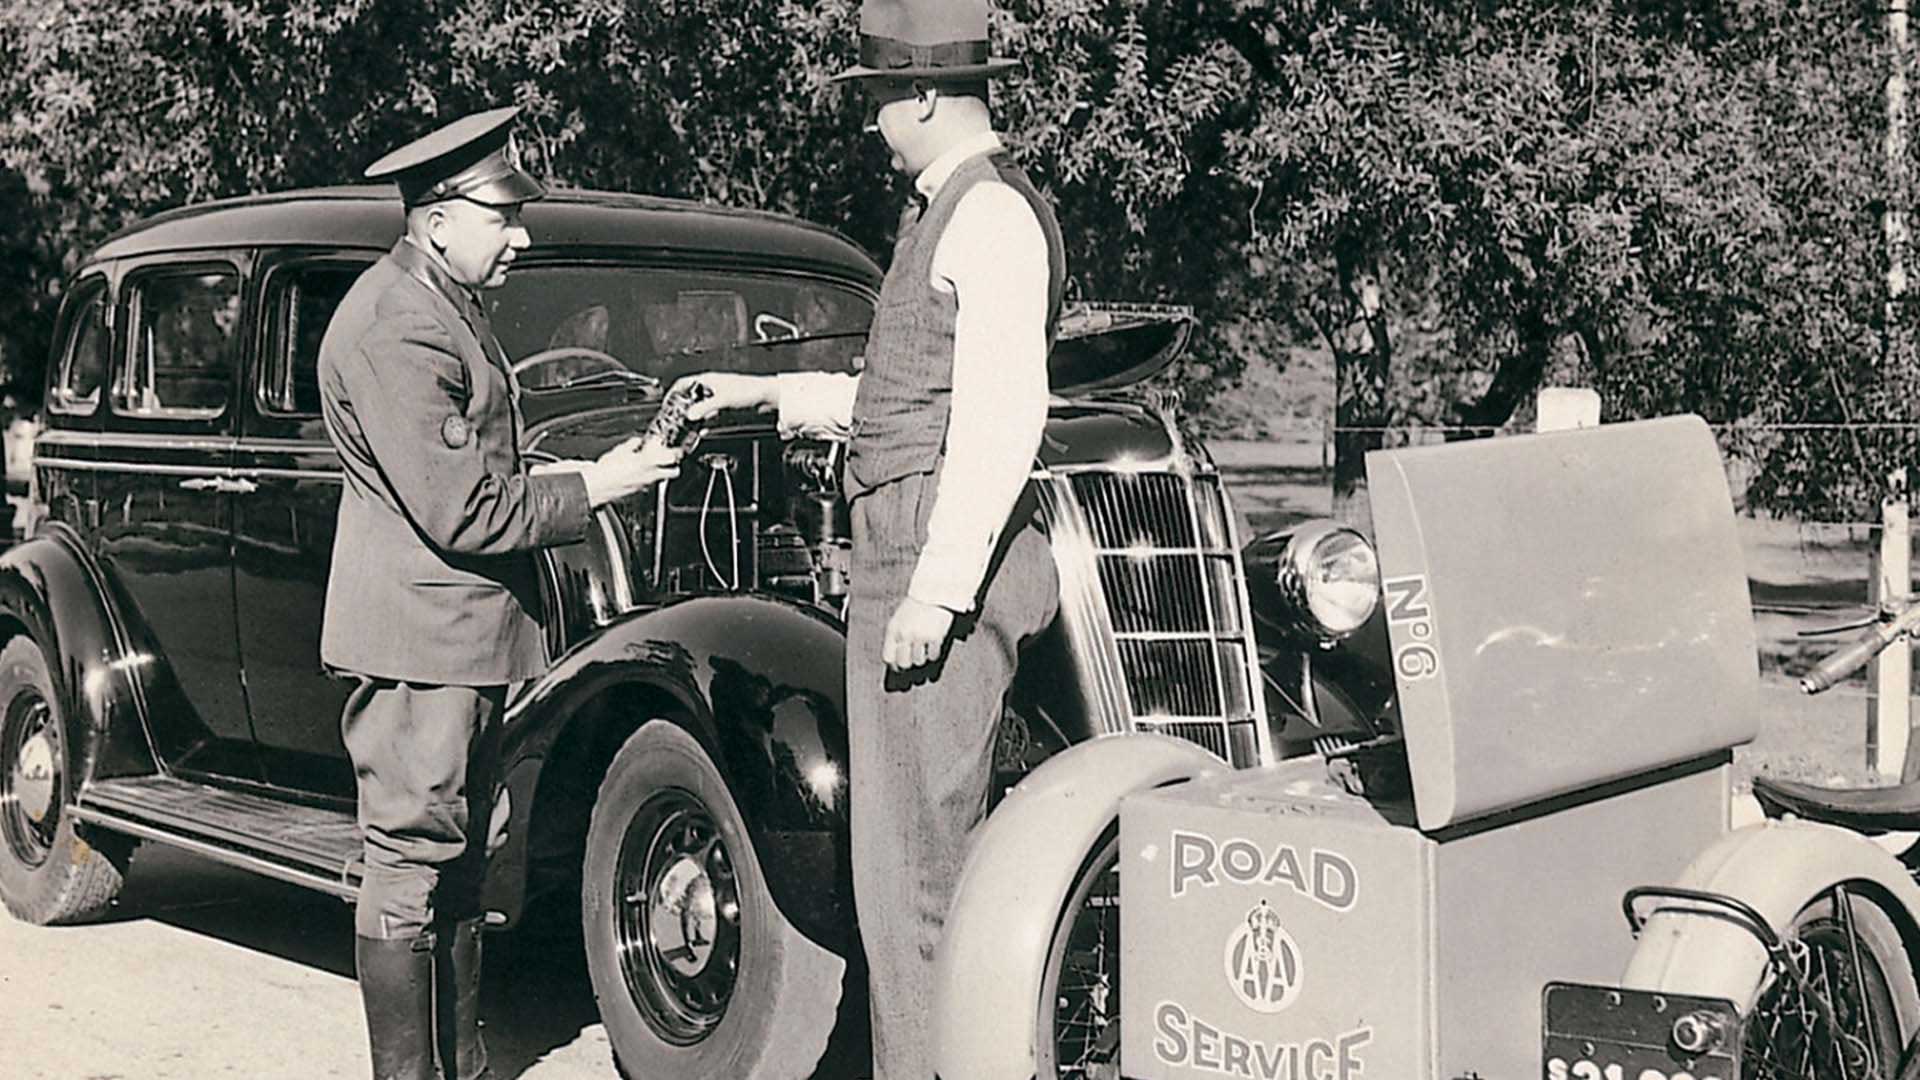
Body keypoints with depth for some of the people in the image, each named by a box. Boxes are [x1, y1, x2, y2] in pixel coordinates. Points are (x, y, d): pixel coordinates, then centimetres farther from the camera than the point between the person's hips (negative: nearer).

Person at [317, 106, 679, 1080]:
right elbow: (461, 512, -22)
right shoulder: (396, 329, -18)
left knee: (455, 859, 15)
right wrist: (591, 488, -12)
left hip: (461, 633, 11)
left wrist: (579, 471, 10)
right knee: (410, 867, -4)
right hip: (417, 636, -11)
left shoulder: (443, 302, 16)